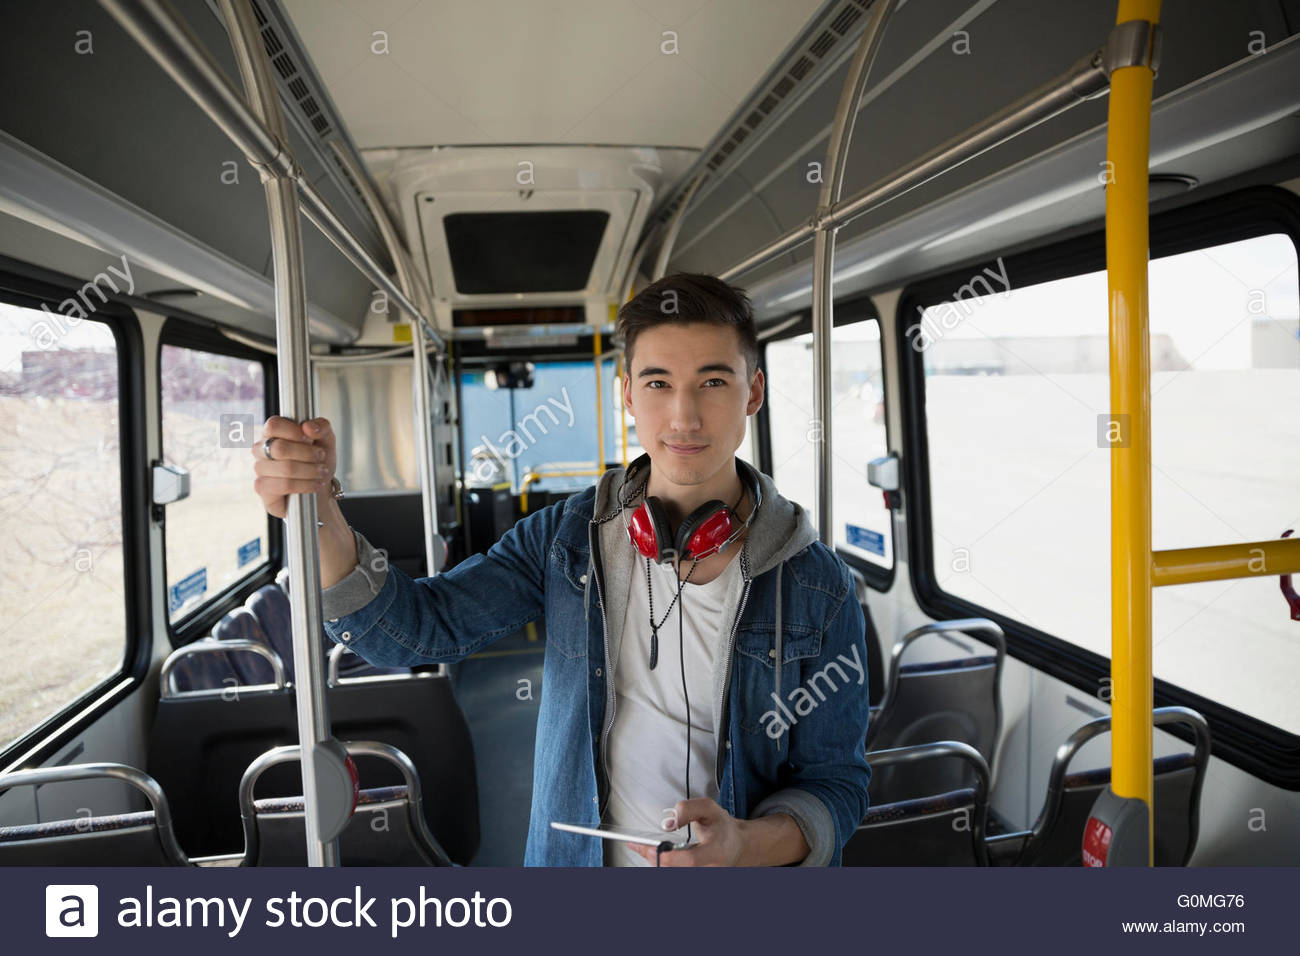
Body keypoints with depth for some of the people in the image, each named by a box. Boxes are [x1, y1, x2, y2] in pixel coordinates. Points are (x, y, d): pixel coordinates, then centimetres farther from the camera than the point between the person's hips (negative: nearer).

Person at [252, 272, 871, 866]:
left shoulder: (816, 586, -16)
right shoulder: (570, 537, -10)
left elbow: (834, 781, -9)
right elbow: (410, 629, -16)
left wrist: (745, 844, -28)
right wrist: (316, 509, -32)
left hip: (748, 856, -2)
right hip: (577, 852, 2)